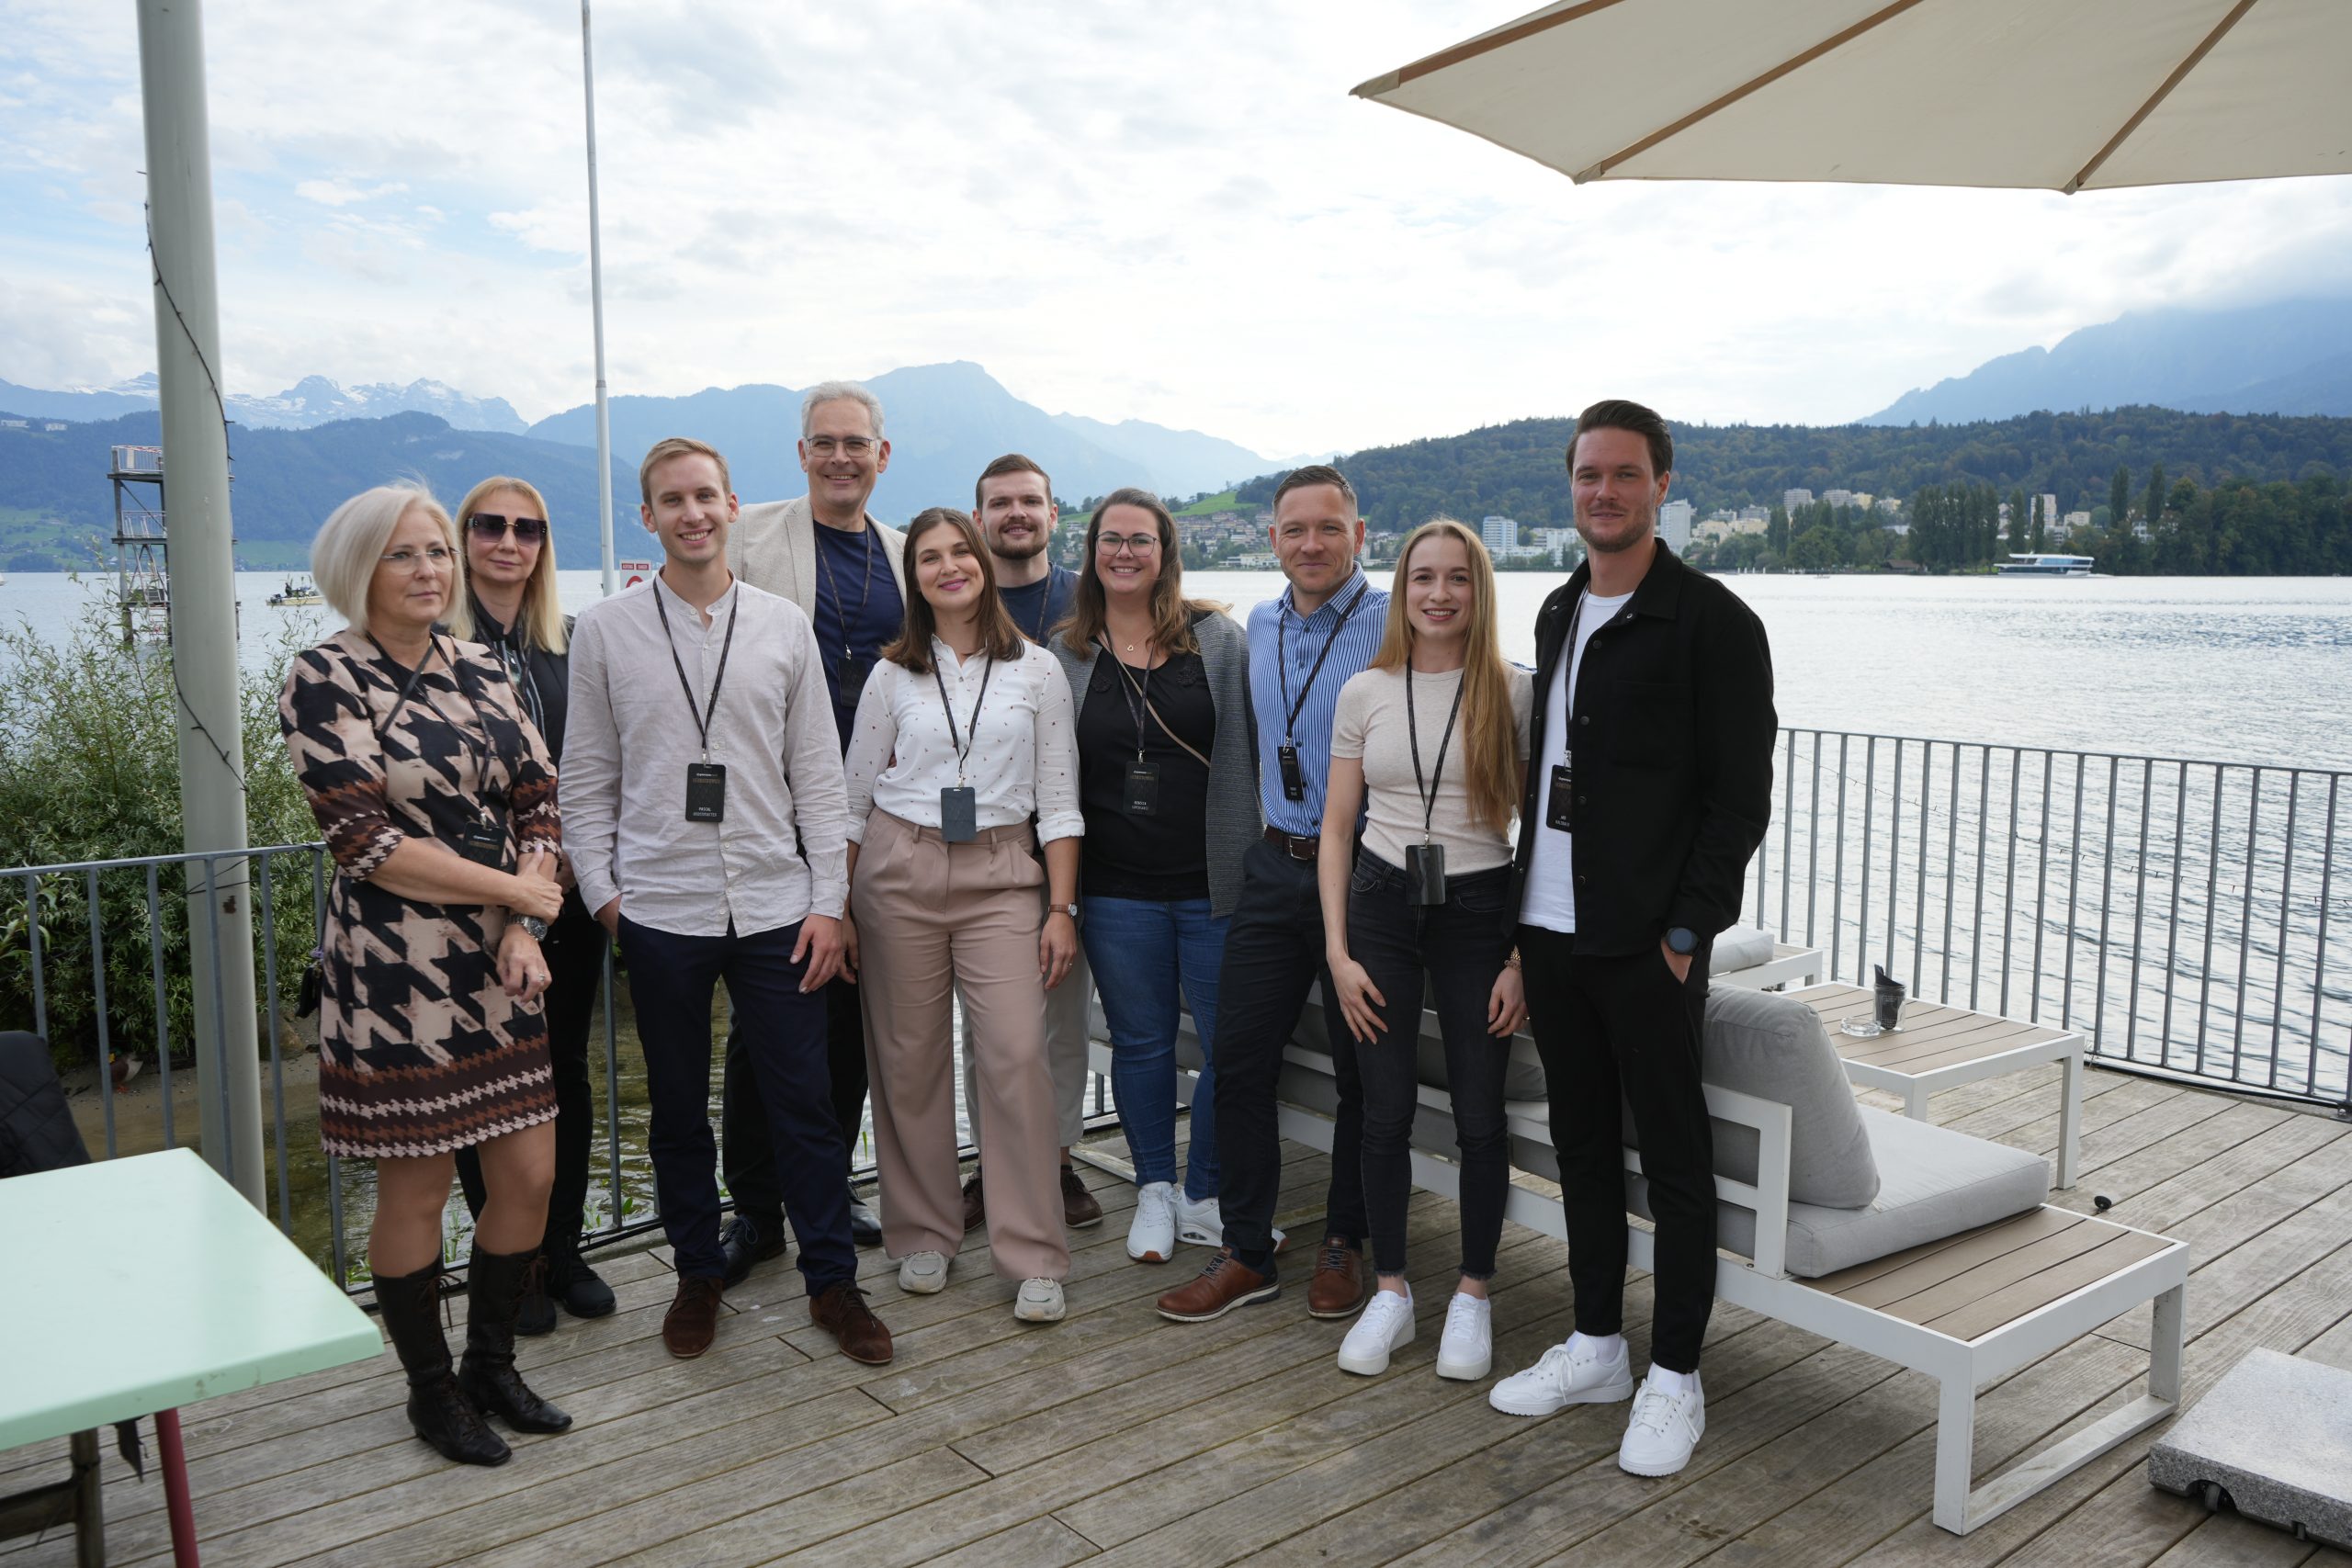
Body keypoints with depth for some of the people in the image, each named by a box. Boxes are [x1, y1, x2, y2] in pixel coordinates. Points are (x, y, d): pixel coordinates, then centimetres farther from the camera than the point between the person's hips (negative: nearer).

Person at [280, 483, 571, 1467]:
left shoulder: (482, 672, 9)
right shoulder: (327, 679, -8)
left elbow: (538, 798, 7)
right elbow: (365, 840, -15)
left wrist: (523, 931, -7)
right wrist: (515, 891, -11)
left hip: (496, 966, 6)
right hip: (393, 970, -6)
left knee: (531, 1175, 9)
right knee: (415, 1192, 6)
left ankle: (492, 1366, 30)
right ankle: (431, 1393, 26)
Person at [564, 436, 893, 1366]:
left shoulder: (785, 625, 4)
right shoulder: (605, 631, 3)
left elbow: (818, 775, 3)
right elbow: (587, 781, 6)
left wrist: (829, 901, -1)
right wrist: (602, 893, -1)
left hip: (775, 906, 0)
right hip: (659, 909, 0)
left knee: (804, 1102, 5)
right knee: (678, 1110, 12)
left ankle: (832, 1282, 19)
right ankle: (699, 1277, 30)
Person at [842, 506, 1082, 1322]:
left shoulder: (1036, 670, 4)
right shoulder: (892, 675, 6)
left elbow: (1058, 798, 3)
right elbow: (854, 795, 10)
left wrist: (1063, 907, -2)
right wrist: (839, 908, 6)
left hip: (1000, 874, -1)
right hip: (899, 870, 1)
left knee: (1017, 1055, -10)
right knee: (909, 1058, 5)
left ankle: (1034, 1260, 1)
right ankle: (924, 1235, 22)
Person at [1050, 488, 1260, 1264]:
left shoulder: (1218, 639, 2)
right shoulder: (1065, 655, 6)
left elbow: (1255, 747, 4)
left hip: (1215, 882, -1)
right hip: (1118, 888, 1)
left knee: (1232, 1042, 2)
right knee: (1140, 1042, 12)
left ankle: (1204, 1199, 21)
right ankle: (1153, 1191, 29)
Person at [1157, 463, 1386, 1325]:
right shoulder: (1260, 626, 11)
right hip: (1275, 867, 6)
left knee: (1362, 1073, 7)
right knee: (1238, 1061, 5)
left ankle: (1344, 1244, 26)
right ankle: (1246, 1253, 18)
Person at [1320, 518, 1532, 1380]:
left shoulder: (1515, 693, -3)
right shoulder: (1364, 693, 3)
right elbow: (1337, 828, 5)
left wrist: (1523, 956, -7)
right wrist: (1338, 950, -1)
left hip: (1478, 910, -1)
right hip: (1381, 903, 2)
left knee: (1479, 1116, 5)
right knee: (1386, 1113, 5)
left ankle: (1472, 1295, 23)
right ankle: (1390, 1292, 22)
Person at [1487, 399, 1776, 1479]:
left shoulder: (1713, 621, -8)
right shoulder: (1559, 613, 14)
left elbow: (1740, 797, -10)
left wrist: (1685, 931, -14)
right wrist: (1526, 901, 12)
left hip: (1648, 942, -7)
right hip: (1551, 931, 7)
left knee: (1673, 1157, 4)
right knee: (1582, 1142, 15)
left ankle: (1674, 1378, 18)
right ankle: (1595, 1347, 30)